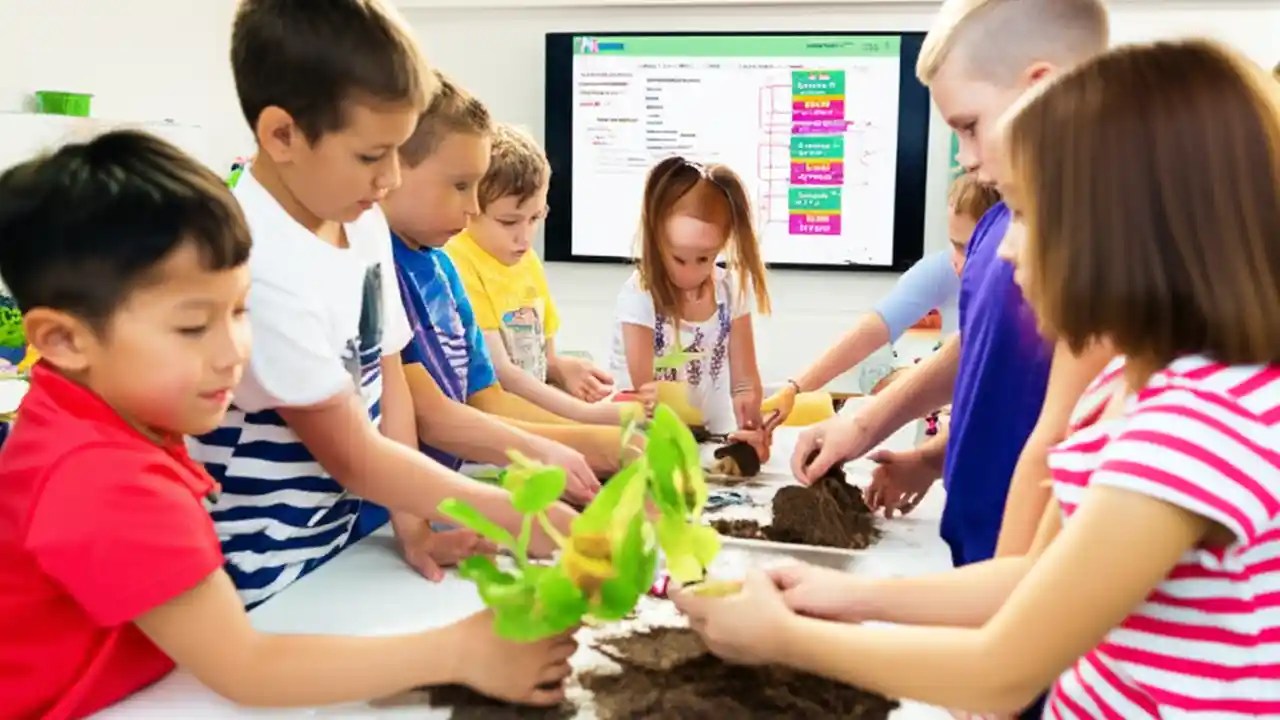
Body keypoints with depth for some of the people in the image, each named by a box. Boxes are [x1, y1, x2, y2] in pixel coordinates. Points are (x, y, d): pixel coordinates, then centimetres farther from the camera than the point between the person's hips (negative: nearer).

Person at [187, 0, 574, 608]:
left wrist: (412, 524, -4)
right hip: (265, 587, -7)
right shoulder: (260, 270, -27)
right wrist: (526, 517, -15)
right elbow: (355, 459, -21)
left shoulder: (364, 222, -2)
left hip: (349, 543, 7)